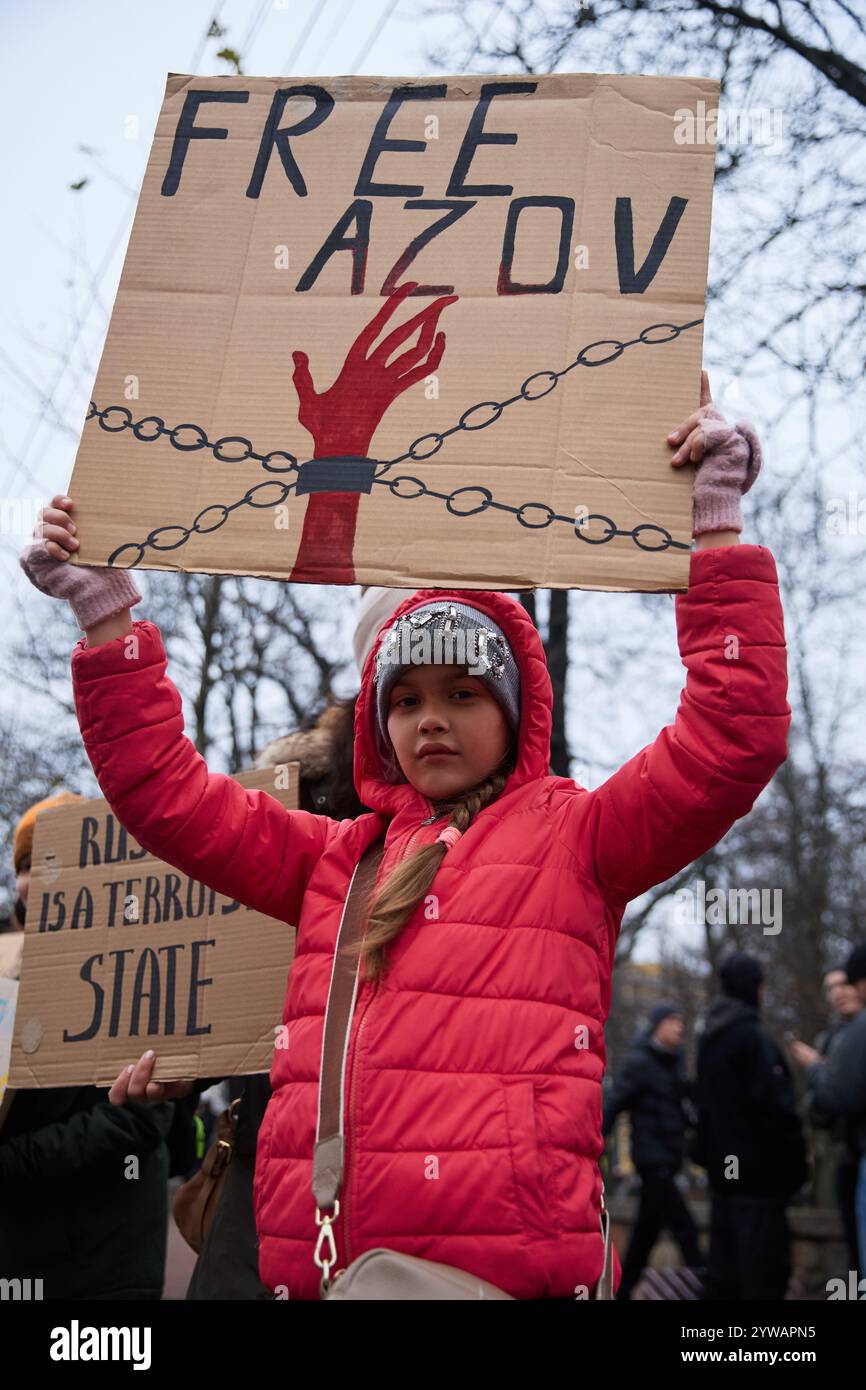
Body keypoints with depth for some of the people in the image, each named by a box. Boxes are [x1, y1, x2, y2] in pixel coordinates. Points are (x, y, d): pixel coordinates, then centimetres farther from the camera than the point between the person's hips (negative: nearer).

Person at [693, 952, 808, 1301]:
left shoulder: (709, 1040, 13)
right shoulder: (753, 1038, -16)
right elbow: (776, 1105, -19)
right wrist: (796, 1158, -10)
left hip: (723, 1166, 9)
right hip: (758, 1168, -9)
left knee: (723, 1261, 13)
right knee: (766, 1263, -5)